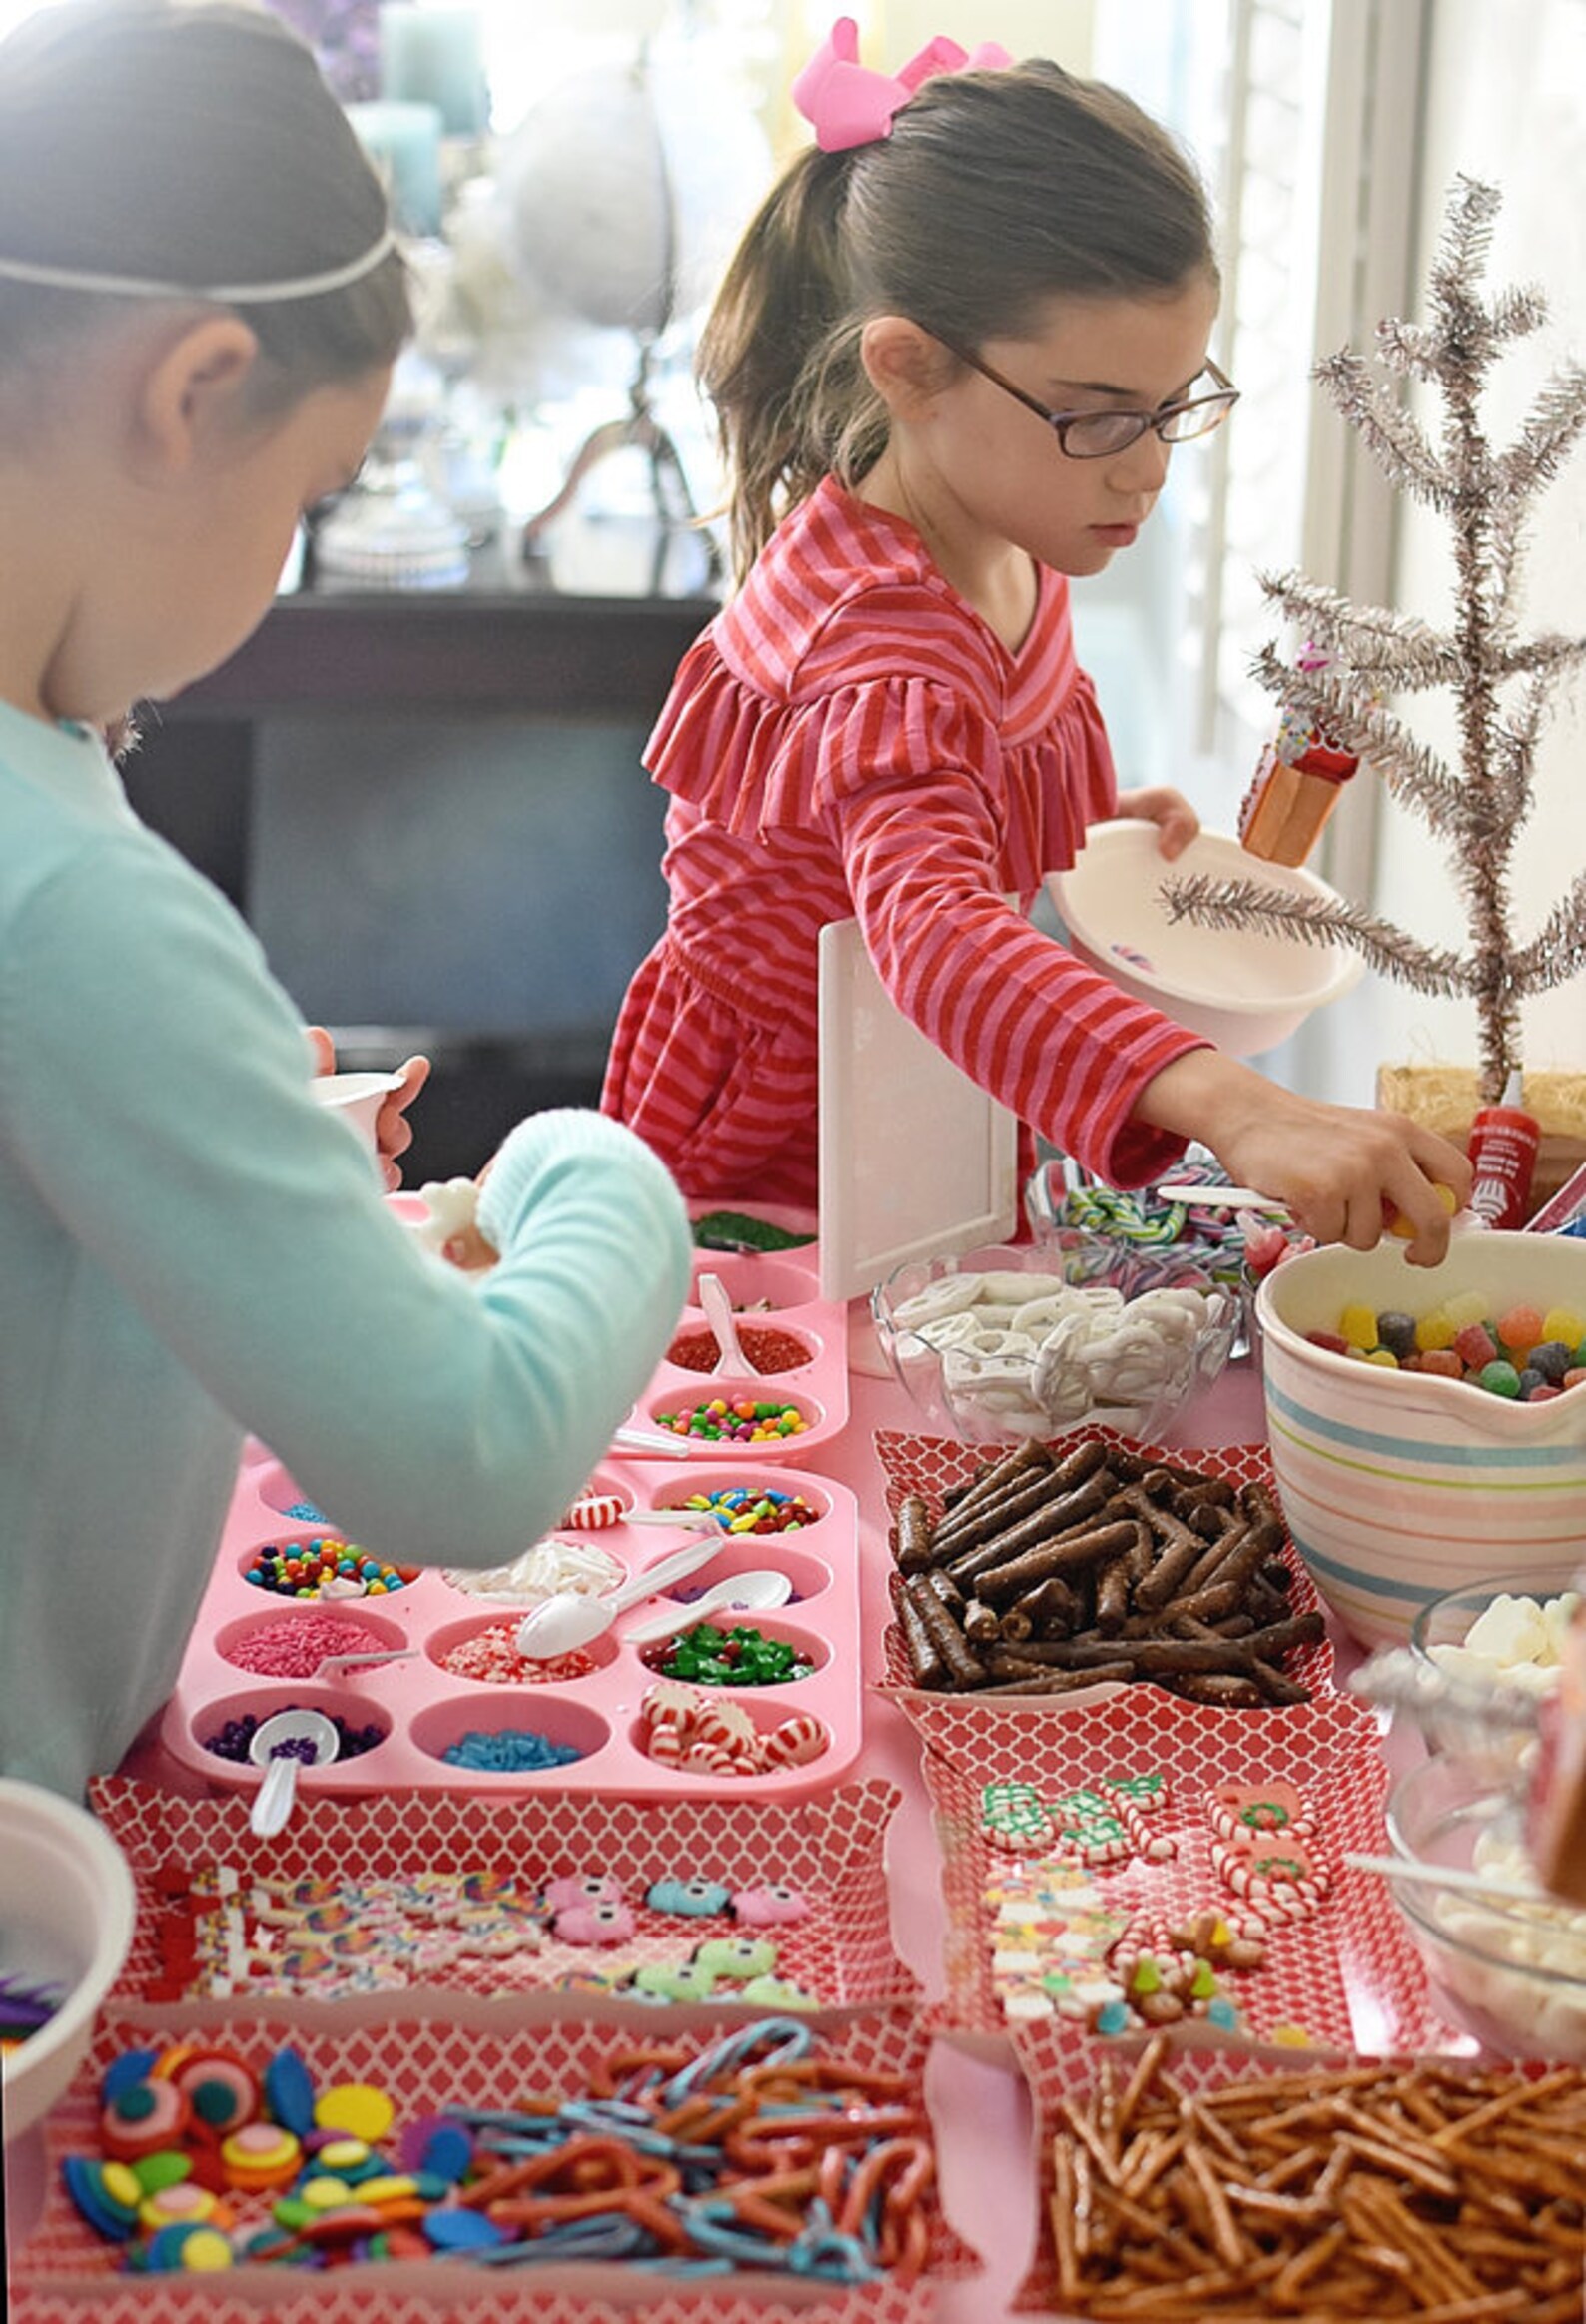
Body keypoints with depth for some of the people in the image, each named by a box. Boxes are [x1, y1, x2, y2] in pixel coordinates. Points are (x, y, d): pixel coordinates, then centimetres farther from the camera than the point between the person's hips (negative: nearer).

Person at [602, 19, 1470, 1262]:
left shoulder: (1008, 554, 0)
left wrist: (1098, 835, 3)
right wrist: (1235, 1108, -62)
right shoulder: (881, 642, -29)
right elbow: (936, 930, -49)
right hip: (769, 1181, -7)